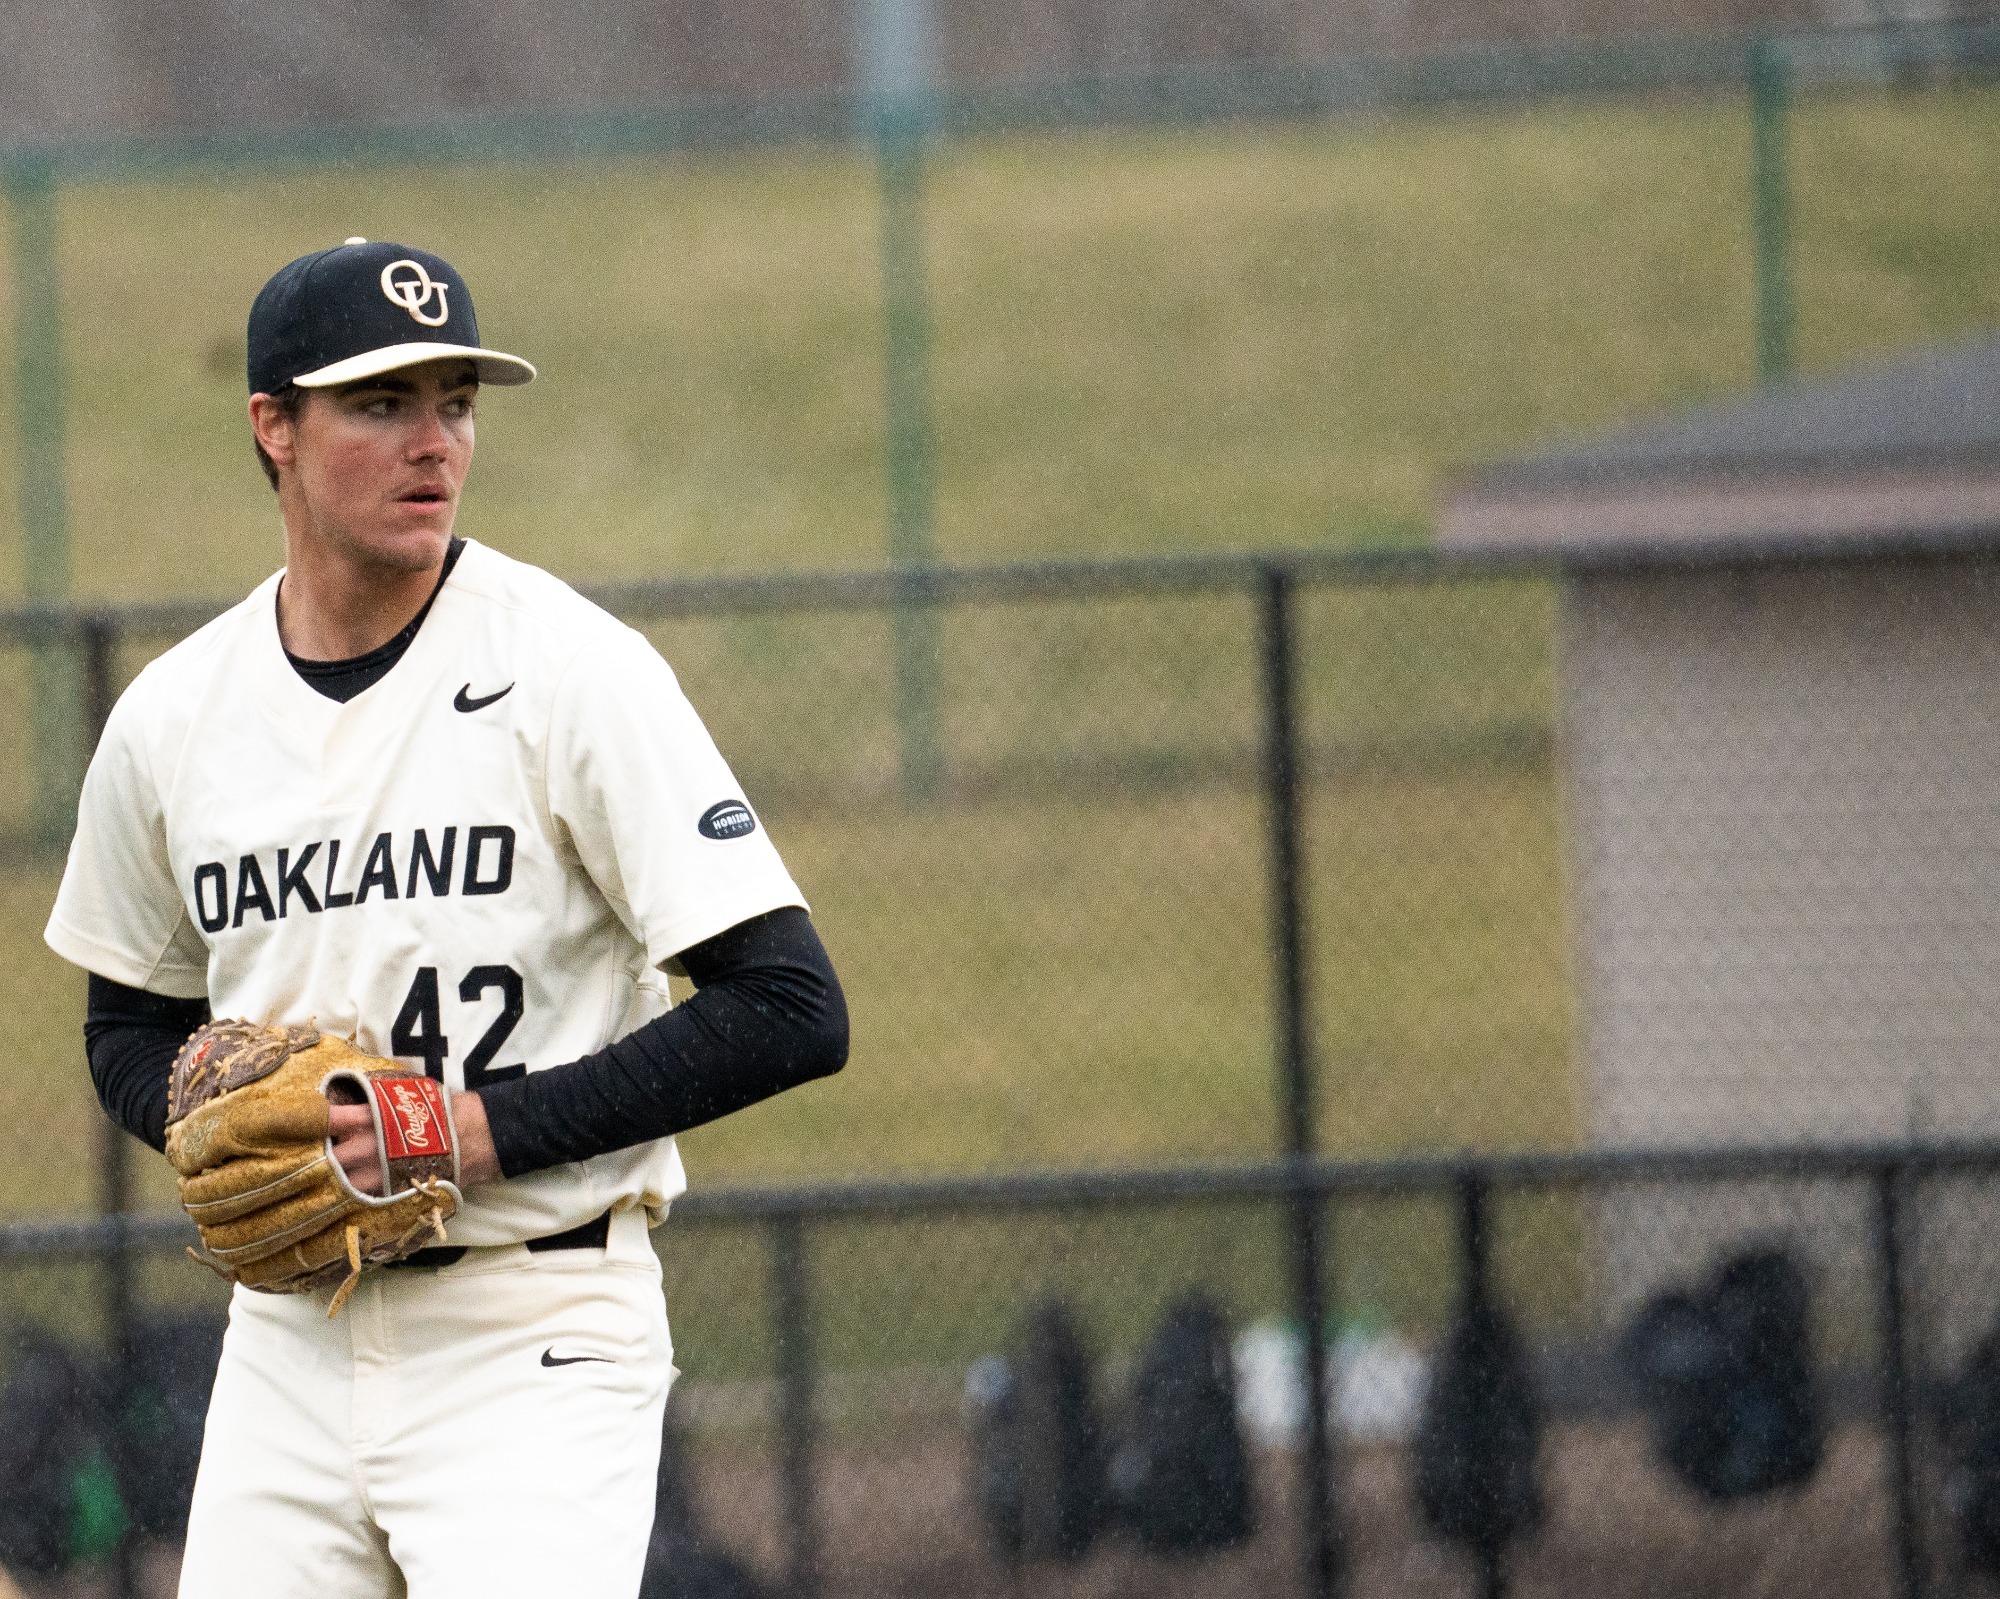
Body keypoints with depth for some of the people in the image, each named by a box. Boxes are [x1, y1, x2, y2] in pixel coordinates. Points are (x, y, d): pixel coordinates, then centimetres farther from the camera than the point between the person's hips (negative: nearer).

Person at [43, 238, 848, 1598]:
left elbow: (791, 1013, -13)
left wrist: (479, 1128, -18)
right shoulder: (171, 717, 6)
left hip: (538, 1343, -5)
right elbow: (131, 1023, 22)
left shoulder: (573, 671, -9)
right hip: (290, 1332, 5)